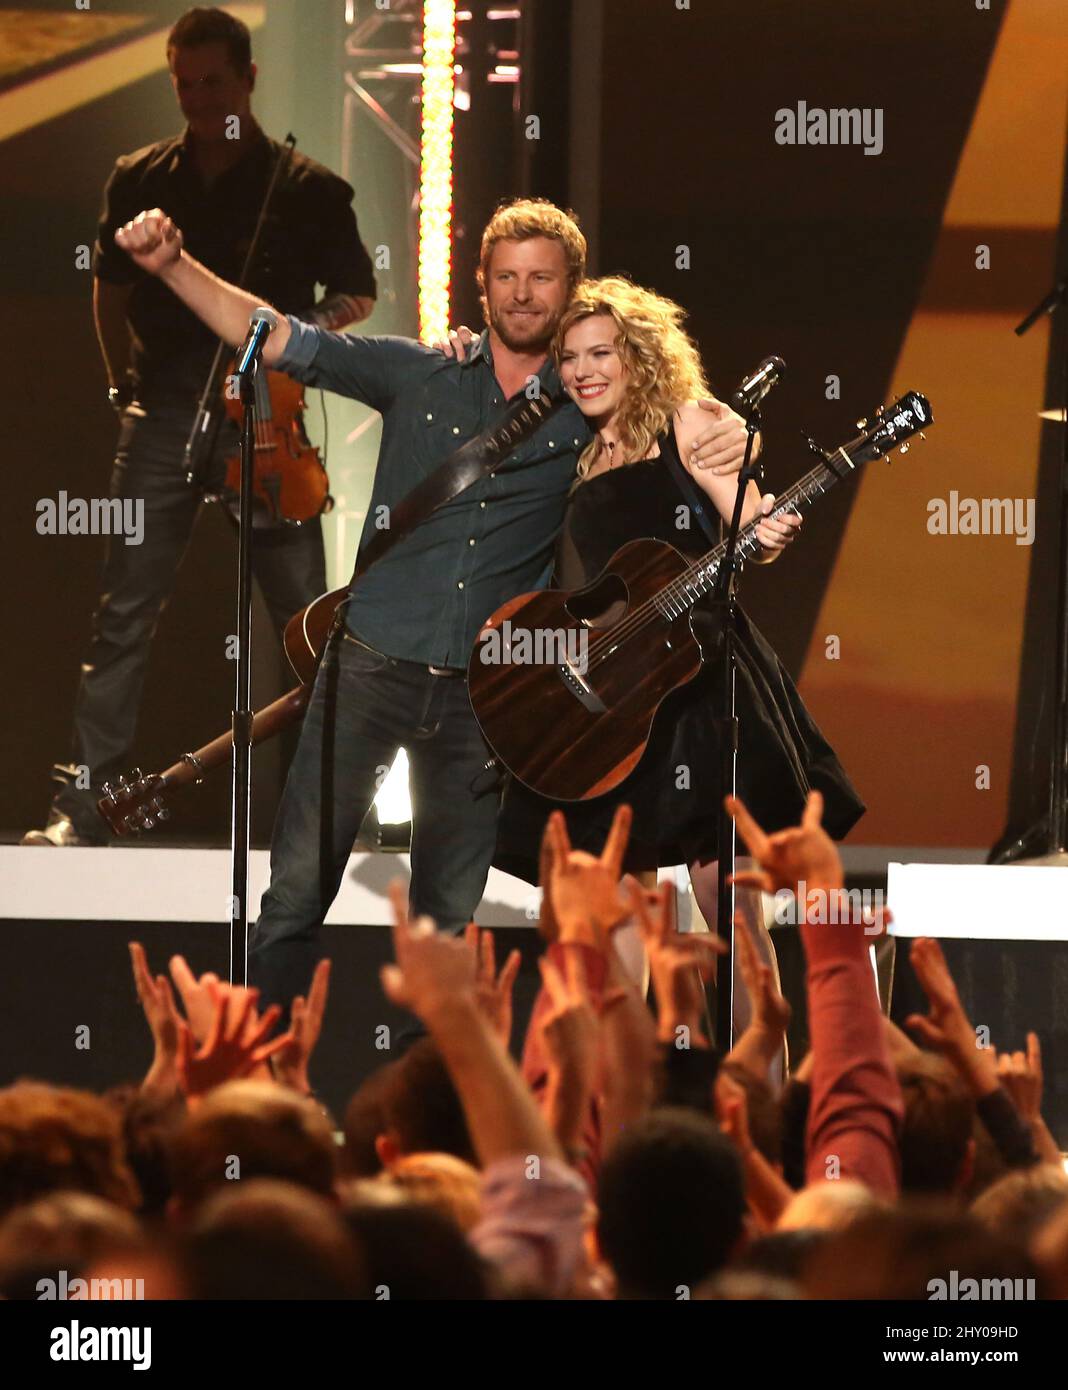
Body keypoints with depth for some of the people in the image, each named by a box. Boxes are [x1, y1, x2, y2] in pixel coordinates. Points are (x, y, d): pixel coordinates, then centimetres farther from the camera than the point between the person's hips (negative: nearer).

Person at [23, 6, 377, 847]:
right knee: (125, 613, -2)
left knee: (306, 615, -1)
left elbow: (357, 297, 8)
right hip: (164, 415, 2)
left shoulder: (308, 191, 1)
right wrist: (123, 379, 14)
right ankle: (83, 809, 0)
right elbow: (111, 287, 21)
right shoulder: (141, 180, 9)